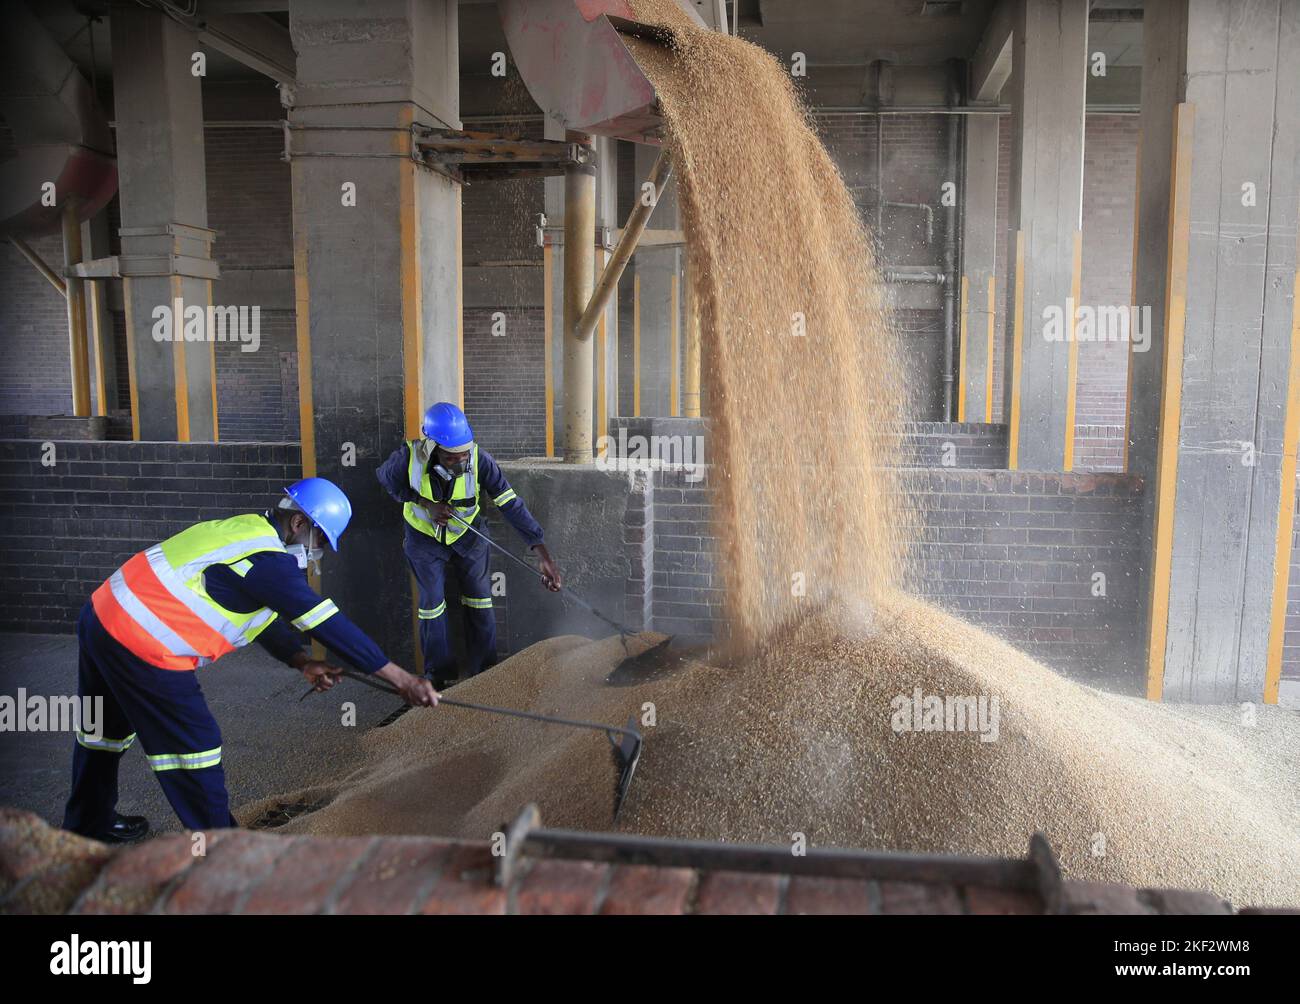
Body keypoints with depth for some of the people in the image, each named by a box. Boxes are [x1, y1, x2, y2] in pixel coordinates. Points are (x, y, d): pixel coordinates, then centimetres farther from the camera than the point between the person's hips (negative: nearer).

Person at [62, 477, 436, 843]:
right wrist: (402, 679, -15)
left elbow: (264, 616, 16)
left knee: (107, 728, 27)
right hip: (141, 646, -10)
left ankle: (89, 823, 48)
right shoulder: (268, 561, -19)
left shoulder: (243, 531, 10)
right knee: (195, 743, 3)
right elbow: (331, 625, -19)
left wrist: (303, 661, 4)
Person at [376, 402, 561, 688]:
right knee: (432, 603, 7)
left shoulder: (480, 460, -32)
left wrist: (543, 554, -38)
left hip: (467, 534, 1)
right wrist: (426, 504, -24)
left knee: (480, 601, 7)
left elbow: (512, 505, -32)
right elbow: (386, 477, -9)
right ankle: (439, 675, 26)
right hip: (424, 537, -1)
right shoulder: (410, 456, -32)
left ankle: (485, 671, 26)